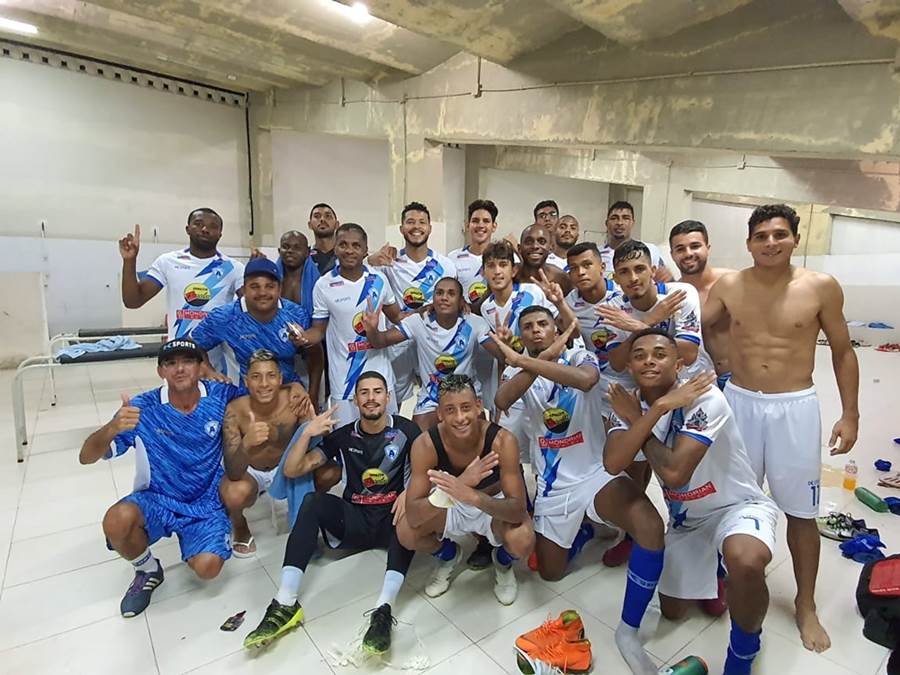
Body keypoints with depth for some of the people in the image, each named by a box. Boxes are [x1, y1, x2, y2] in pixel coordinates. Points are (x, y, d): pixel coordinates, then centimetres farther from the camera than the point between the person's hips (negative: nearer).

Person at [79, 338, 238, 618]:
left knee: (207, 568, -22)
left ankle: (197, 544, 17)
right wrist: (112, 427, -39)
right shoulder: (142, 408, -15)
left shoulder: (220, 396, -13)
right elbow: (86, 457, -16)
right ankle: (147, 571, 4)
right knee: (117, 520, -31)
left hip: (207, 503, -1)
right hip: (156, 499, 1)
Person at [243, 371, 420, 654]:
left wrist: (409, 492, -26)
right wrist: (307, 433, -14)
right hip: (353, 519, 2)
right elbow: (292, 470, 2)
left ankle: (383, 610, -42)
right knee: (313, 500, -25)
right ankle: (285, 604, -27)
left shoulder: (406, 430, -1)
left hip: (391, 519, -2)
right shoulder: (343, 435, 4)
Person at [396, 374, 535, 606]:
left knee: (523, 541, -32)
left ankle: (503, 562, 9)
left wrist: (471, 495, -54)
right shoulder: (425, 445, -29)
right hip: (449, 507, 2)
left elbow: (518, 510, -34)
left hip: (493, 505, -1)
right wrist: (457, 485, -50)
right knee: (406, 532, -24)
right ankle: (448, 555, 12)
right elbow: (412, 516, -32)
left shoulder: (502, 440, -32)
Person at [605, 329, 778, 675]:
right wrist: (658, 408, -34)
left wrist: (637, 420, -23)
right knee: (671, 611, 15)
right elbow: (613, 463, -29)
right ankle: (714, 563, 44)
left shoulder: (704, 399, -28)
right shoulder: (631, 405, -11)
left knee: (745, 563, -40)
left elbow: (674, 473, -35)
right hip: (685, 516, 6)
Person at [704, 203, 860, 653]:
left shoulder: (821, 287, -6)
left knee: (801, 512, 10)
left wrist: (850, 415, 0)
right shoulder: (728, 286, -3)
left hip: (795, 408, -1)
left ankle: (805, 605, 31)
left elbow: (843, 352, 2)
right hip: (738, 403, 2)